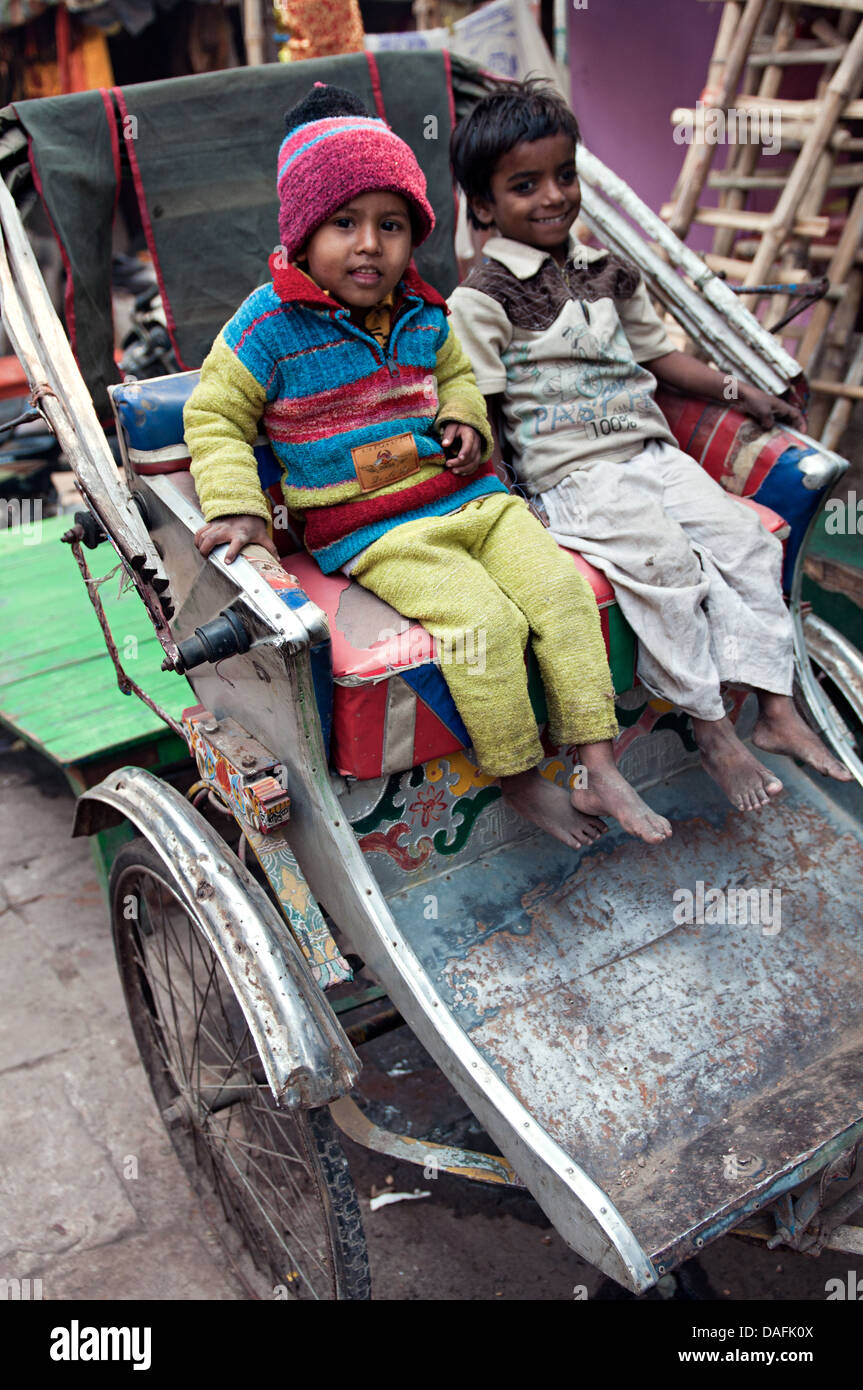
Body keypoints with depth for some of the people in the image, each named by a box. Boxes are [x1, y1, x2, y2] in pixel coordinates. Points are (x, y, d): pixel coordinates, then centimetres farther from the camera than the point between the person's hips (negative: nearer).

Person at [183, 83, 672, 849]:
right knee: (486, 621, -25)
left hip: (469, 496, 6)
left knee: (562, 588, -12)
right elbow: (214, 416, 0)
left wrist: (464, 420, 4)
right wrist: (237, 506, -14)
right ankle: (520, 780, -2)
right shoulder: (272, 324, -7)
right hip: (369, 528, -6)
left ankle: (599, 771, -5)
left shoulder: (423, 313, 9)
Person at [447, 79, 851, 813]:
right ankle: (711, 728, -13)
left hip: (651, 452, 7)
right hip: (572, 474, -7)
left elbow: (658, 352, 25)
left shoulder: (608, 272, 17)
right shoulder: (482, 298, -3)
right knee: (664, 562, -27)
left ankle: (775, 709, -3)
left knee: (747, 539, -9)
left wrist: (739, 389, 18)